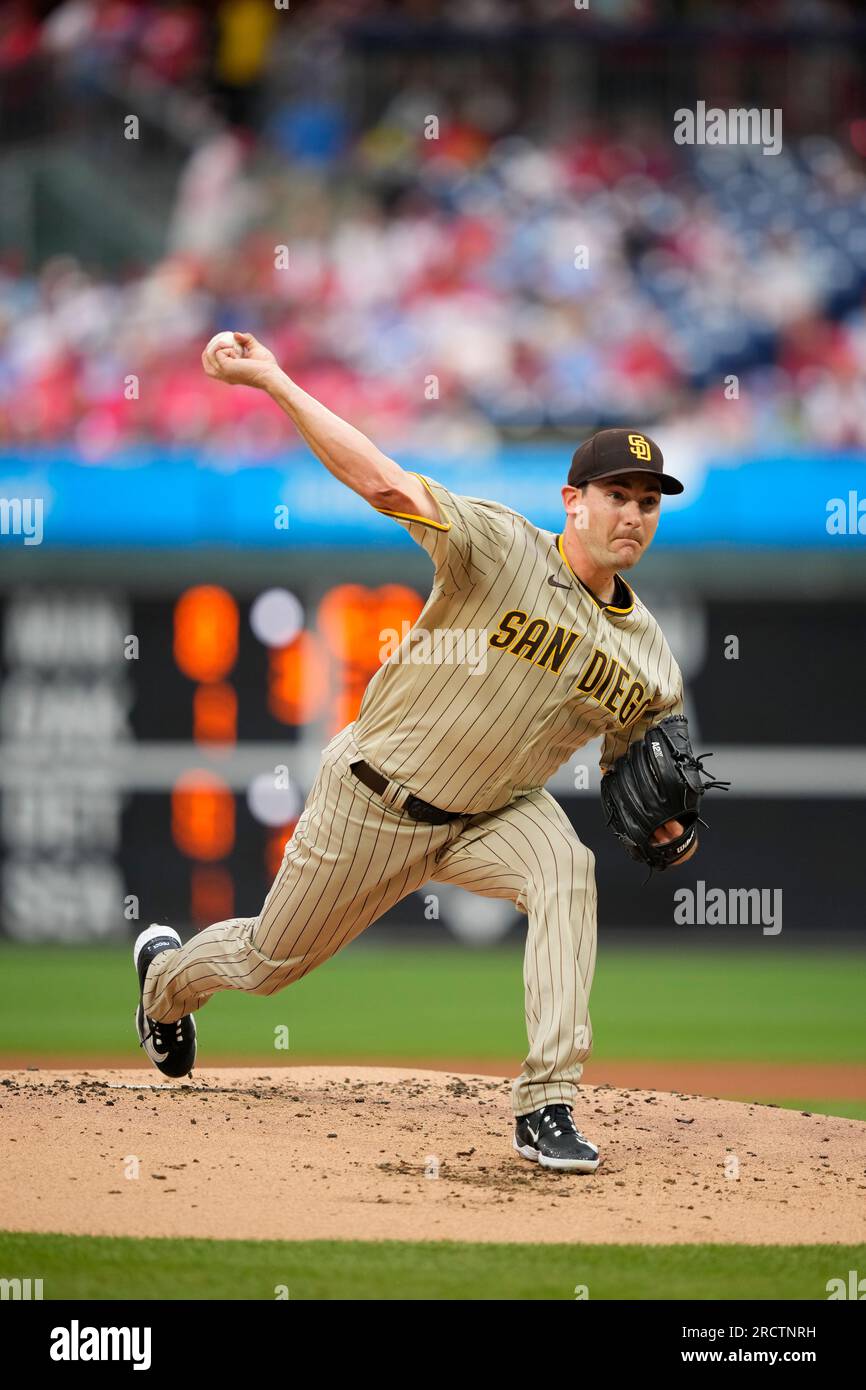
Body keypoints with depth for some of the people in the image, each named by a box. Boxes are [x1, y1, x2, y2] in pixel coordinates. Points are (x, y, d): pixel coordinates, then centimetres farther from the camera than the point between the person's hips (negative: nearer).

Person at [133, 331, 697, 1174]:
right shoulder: (500, 550, -22)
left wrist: (661, 822, -17)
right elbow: (383, 483, -31)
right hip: (374, 800, -3)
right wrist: (274, 383, -41)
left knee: (563, 869, -31)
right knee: (270, 960, 14)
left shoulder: (650, 659, -7)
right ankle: (169, 973, 53)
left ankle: (546, 1106, -32)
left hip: (492, 811, 3)